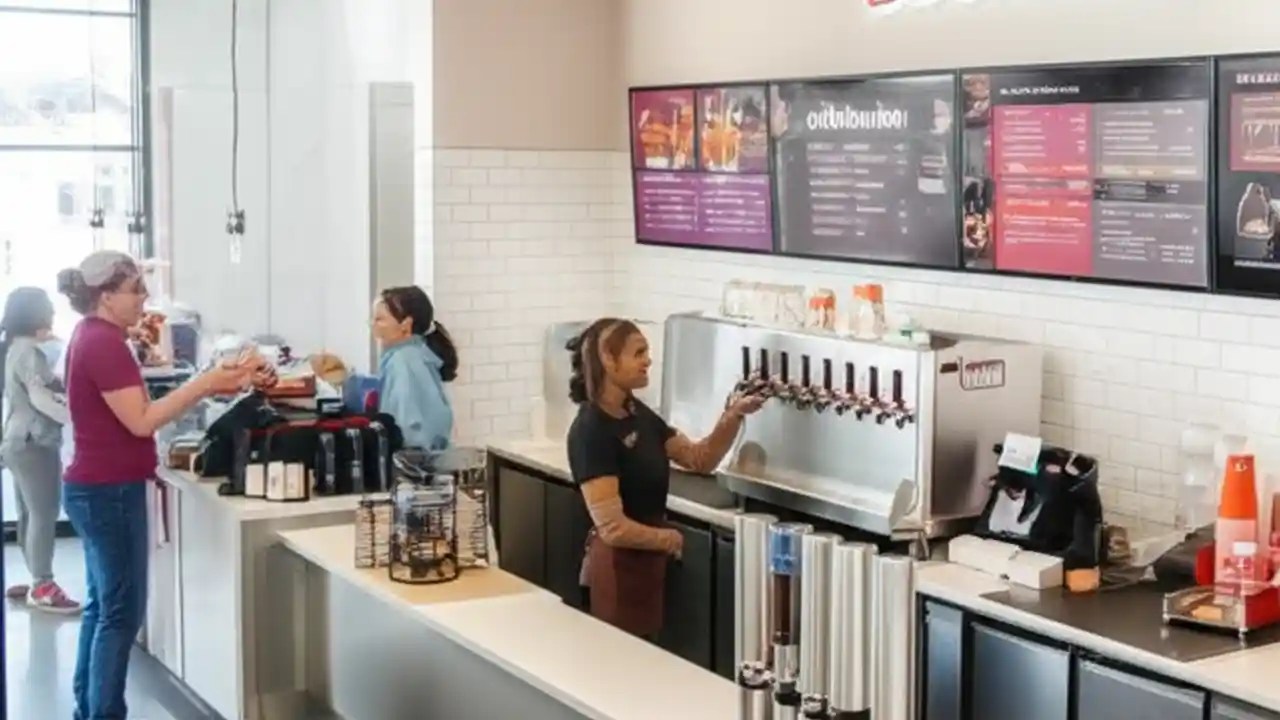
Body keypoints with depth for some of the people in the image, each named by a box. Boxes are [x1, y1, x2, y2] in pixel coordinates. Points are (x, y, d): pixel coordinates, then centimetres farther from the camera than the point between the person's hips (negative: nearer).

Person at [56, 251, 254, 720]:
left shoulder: (93, 337, 12)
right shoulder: (104, 343, -19)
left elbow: (132, 410, 12)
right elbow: (141, 421, -21)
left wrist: (205, 387, 4)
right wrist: (205, 383, -18)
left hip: (95, 488, 10)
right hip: (109, 492, -10)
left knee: (102, 605, 15)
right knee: (121, 611, -3)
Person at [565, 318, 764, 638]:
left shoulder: (638, 413, 6)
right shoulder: (591, 430, -22)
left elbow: (699, 459, 10)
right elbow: (613, 527, -25)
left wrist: (732, 417, -7)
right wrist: (668, 539, -9)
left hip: (647, 559, 9)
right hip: (619, 563, -9)